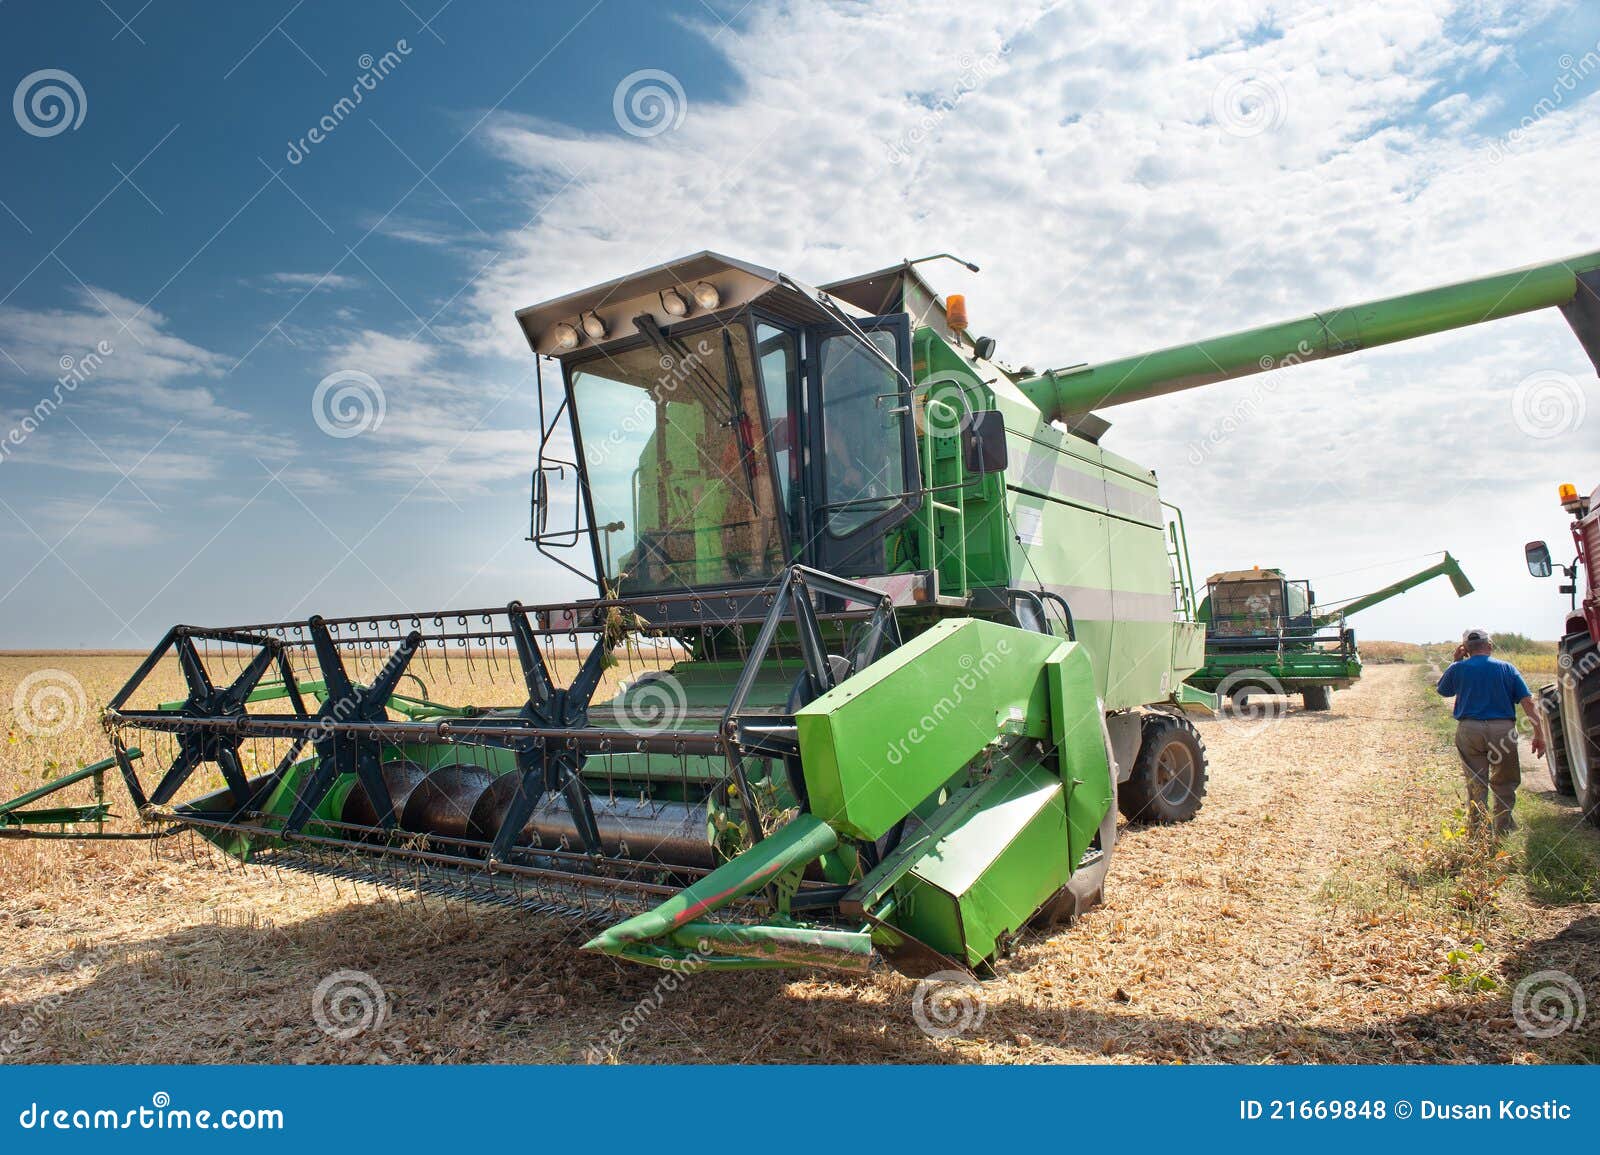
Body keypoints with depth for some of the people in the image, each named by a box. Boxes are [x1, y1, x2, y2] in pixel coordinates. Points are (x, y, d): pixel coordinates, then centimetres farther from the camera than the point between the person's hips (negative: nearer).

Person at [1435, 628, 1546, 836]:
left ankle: (1477, 832, 12)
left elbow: (1442, 691, 21)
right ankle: (1503, 831, 21)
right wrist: (1539, 734, -2)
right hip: (1502, 730, 0)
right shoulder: (1507, 668, 4)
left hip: (1469, 730, 0)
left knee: (1476, 784, 8)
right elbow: (1528, 702, -3)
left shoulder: (1458, 668, 2)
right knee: (1504, 784, 15)